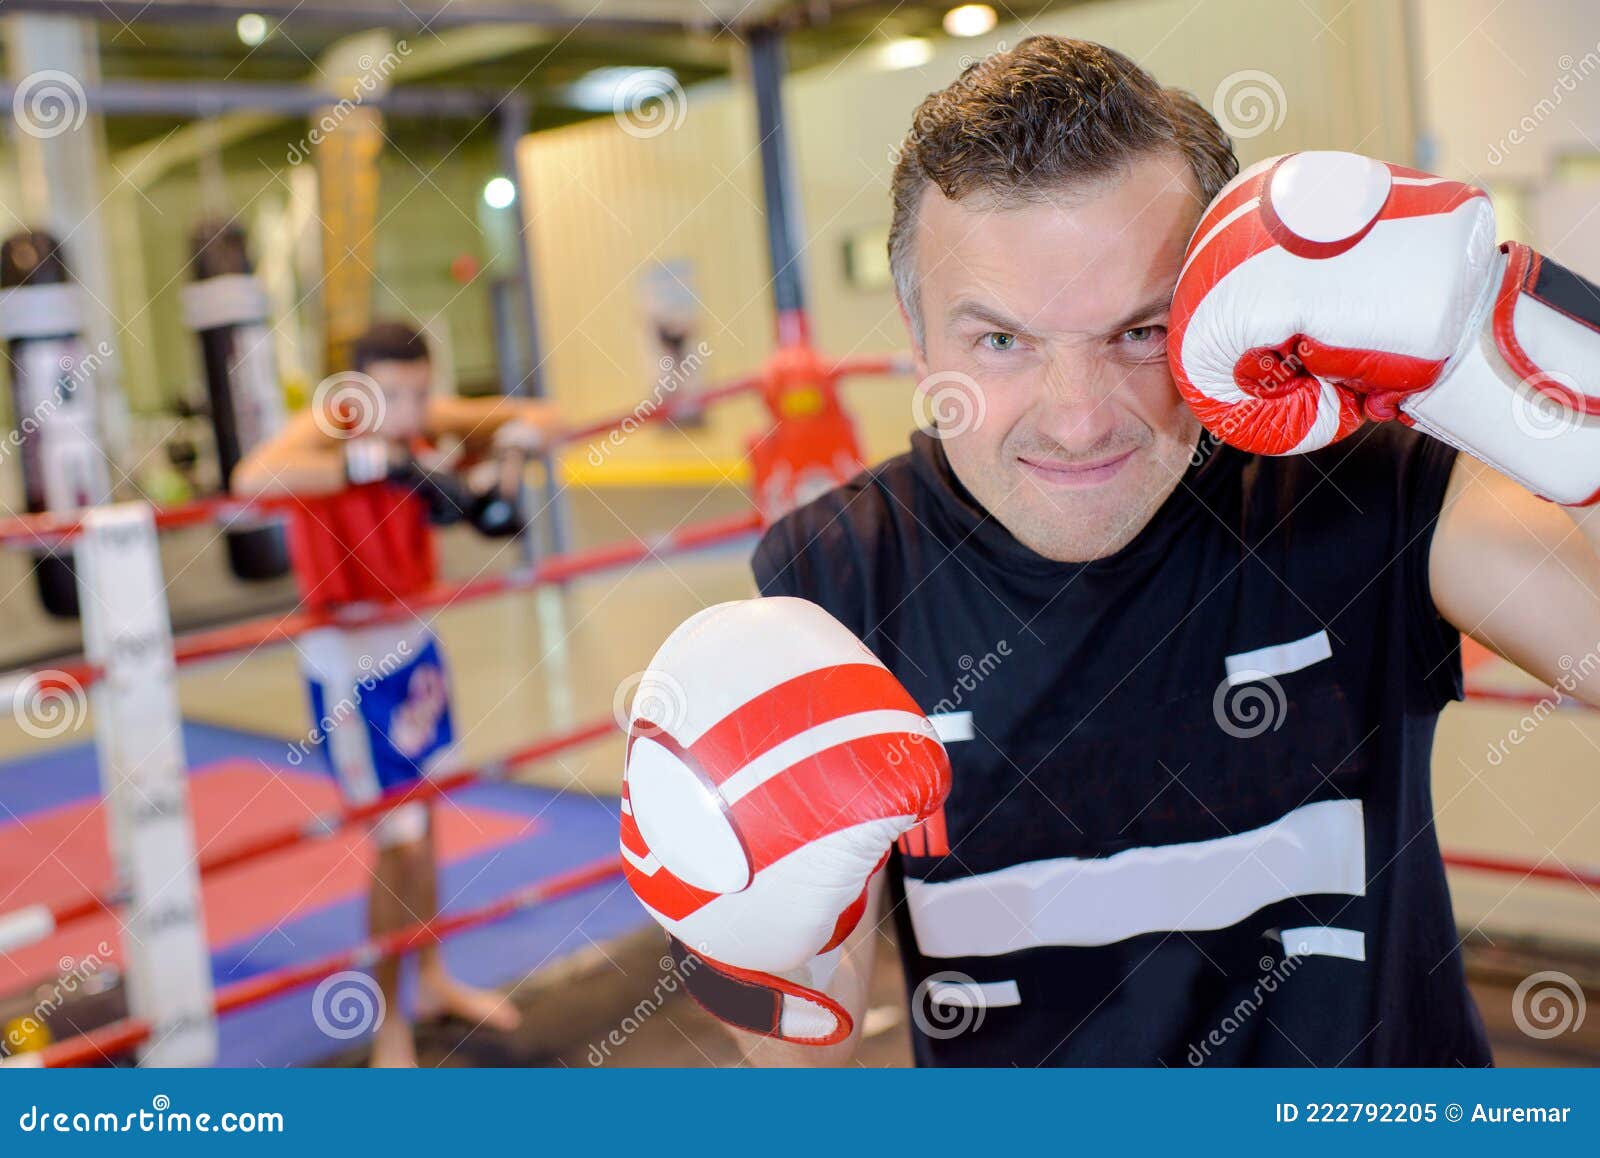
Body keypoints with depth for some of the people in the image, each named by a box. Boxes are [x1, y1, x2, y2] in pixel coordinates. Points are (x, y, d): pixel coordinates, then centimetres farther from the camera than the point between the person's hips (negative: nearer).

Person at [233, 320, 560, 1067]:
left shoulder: (428, 422, -7)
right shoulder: (322, 429, -24)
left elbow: (533, 417, 2)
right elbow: (252, 479, -46)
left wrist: (504, 453, -20)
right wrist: (380, 461, -48)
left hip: (412, 641, 7)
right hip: (348, 663, -7)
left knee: (422, 816, 20)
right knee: (394, 839, -3)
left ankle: (434, 980, 39)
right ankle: (388, 1027, 15)